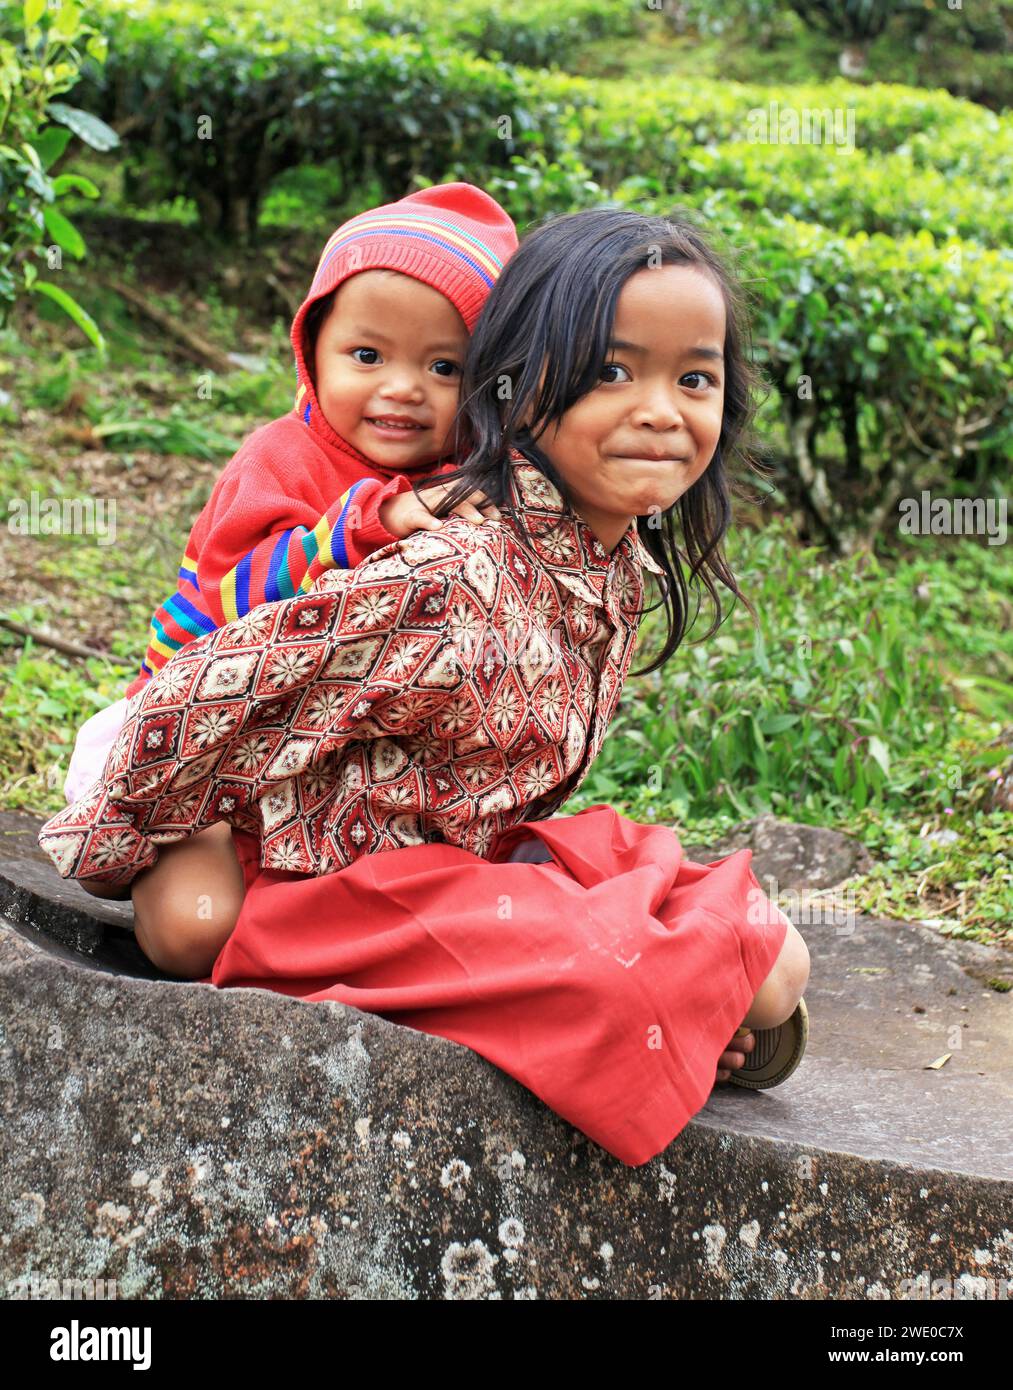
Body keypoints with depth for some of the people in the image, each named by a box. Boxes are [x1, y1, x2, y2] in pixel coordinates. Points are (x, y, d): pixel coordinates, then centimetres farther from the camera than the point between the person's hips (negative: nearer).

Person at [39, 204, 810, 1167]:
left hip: (493, 851, 7)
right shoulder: (453, 582, -30)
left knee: (777, 971, -2)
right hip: (354, 885, -7)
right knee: (621, 986, -25)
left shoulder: (628, 564, -3)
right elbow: (224, 685, -25)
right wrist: (111, 842, -11)